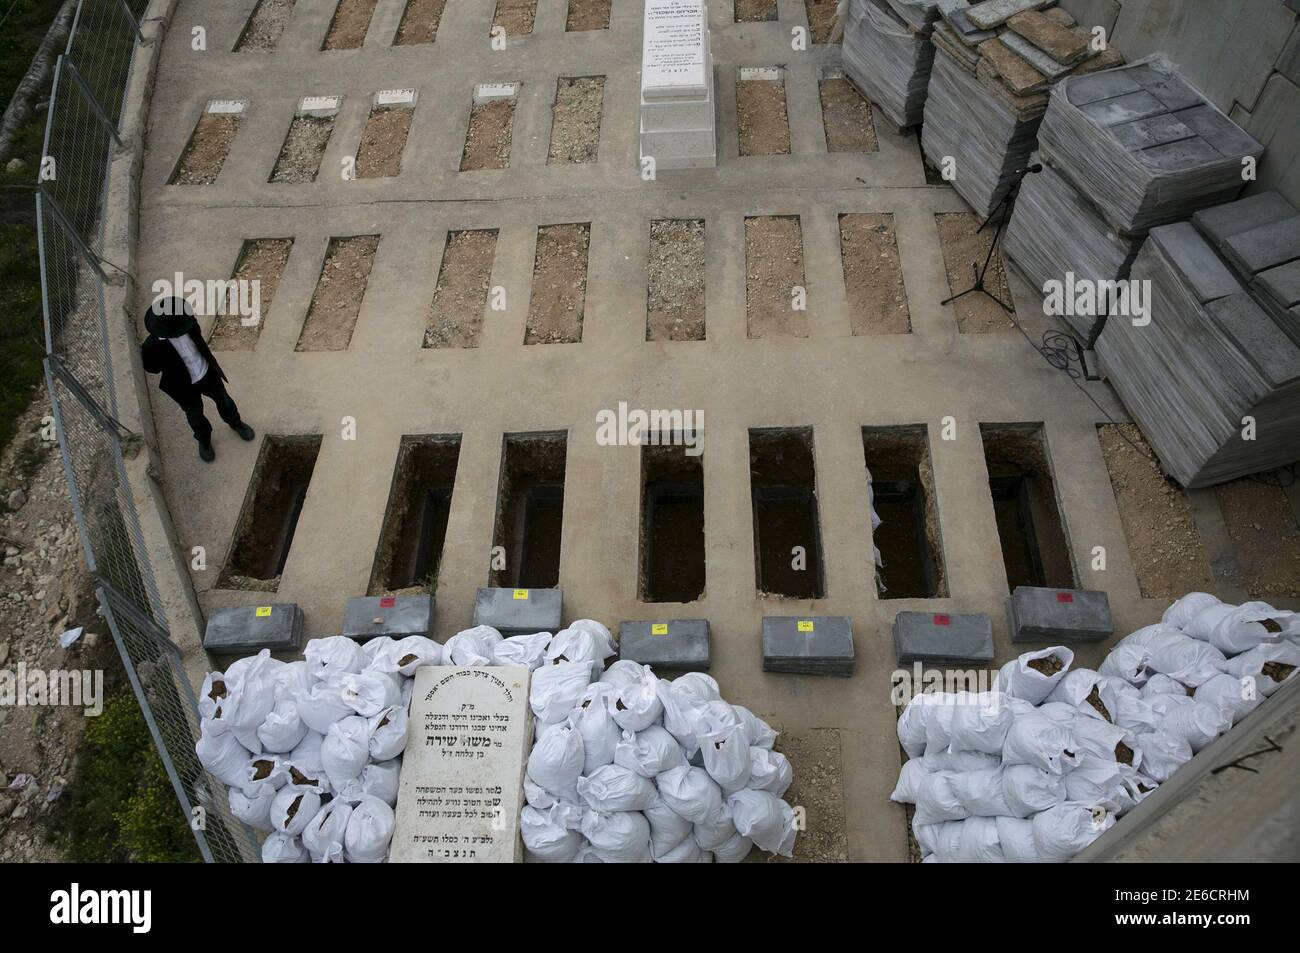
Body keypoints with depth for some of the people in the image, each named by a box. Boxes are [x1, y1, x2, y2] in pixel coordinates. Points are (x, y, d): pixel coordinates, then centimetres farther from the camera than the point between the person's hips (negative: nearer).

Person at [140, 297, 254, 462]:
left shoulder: (186, 320, -24)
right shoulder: (152, 347, -36)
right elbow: (151, 368, -17)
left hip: (207, 373, 3)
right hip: (184, 386, -3)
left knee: (223, 400, 28)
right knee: (195, 415, 24)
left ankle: (235, 422, 60)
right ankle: (204, 440, 55)